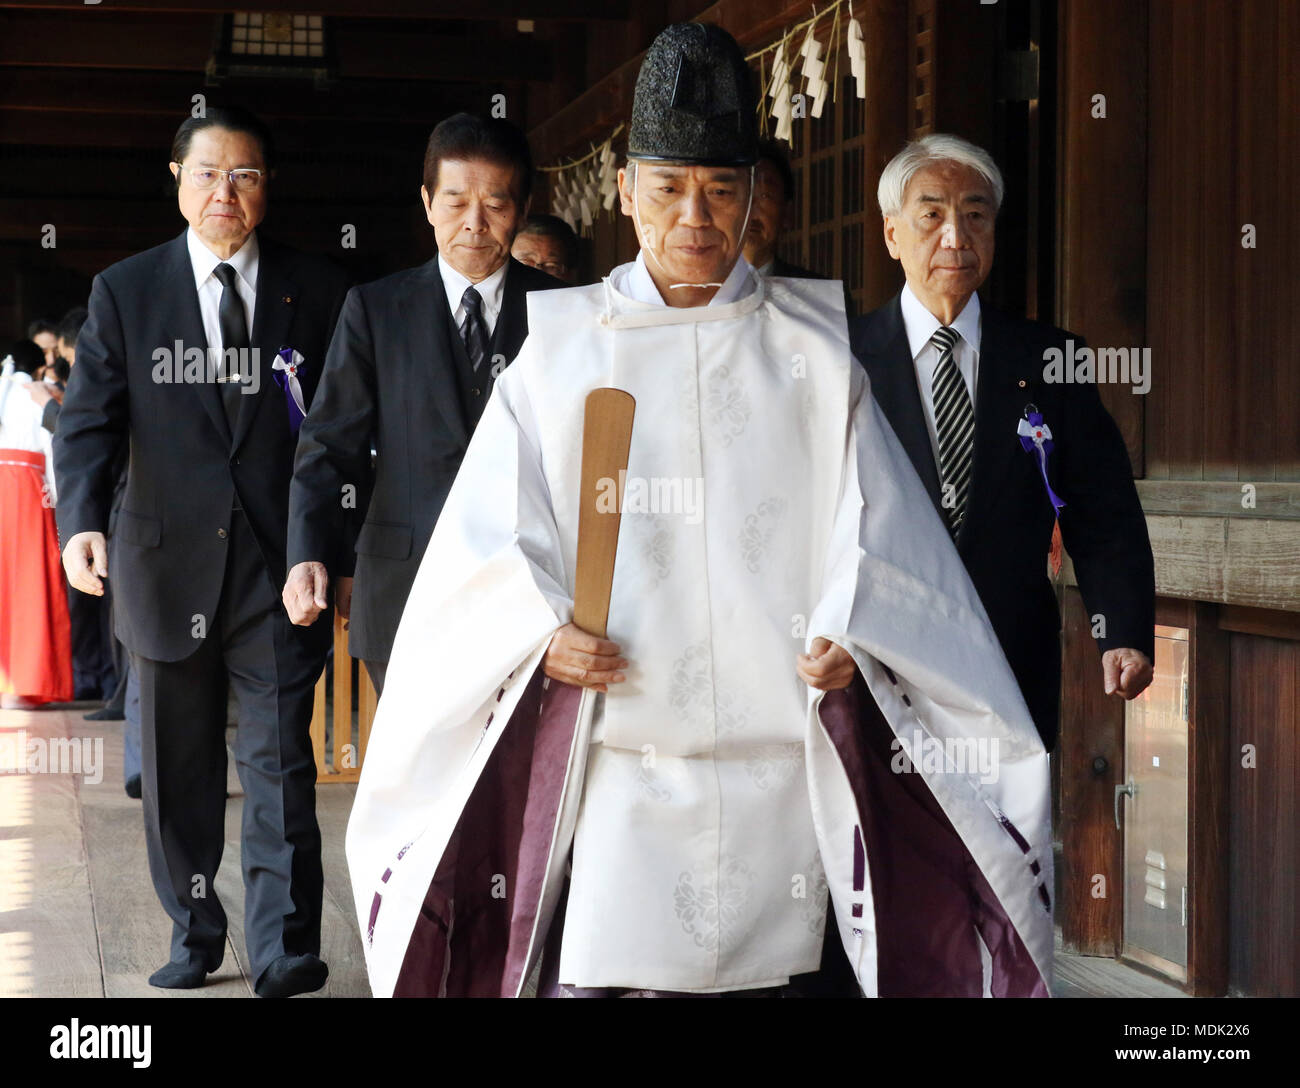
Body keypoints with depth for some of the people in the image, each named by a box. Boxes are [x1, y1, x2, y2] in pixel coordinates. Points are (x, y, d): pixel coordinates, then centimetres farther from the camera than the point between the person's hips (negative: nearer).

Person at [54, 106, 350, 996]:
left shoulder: (318, 292, 4)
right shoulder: (125, 292, 6)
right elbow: (89, 421, 0)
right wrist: (82, 521, -17)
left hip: (280, 562, -2)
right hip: (169, 562, 2)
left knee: (279, 760, -6)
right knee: (178, 767, 11)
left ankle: (284, 950, -4)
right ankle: (195, 937, 24)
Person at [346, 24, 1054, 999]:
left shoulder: (813, 349, 10)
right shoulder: (564, 346, 9)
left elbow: (870, 520, 2)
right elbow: (496, 531, 4)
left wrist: (847, 636, -15)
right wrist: (544, 631, -14)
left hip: (786, 761, 1)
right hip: (616, 760, 0)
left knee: (785, 968, -1)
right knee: (598, 970, -7)